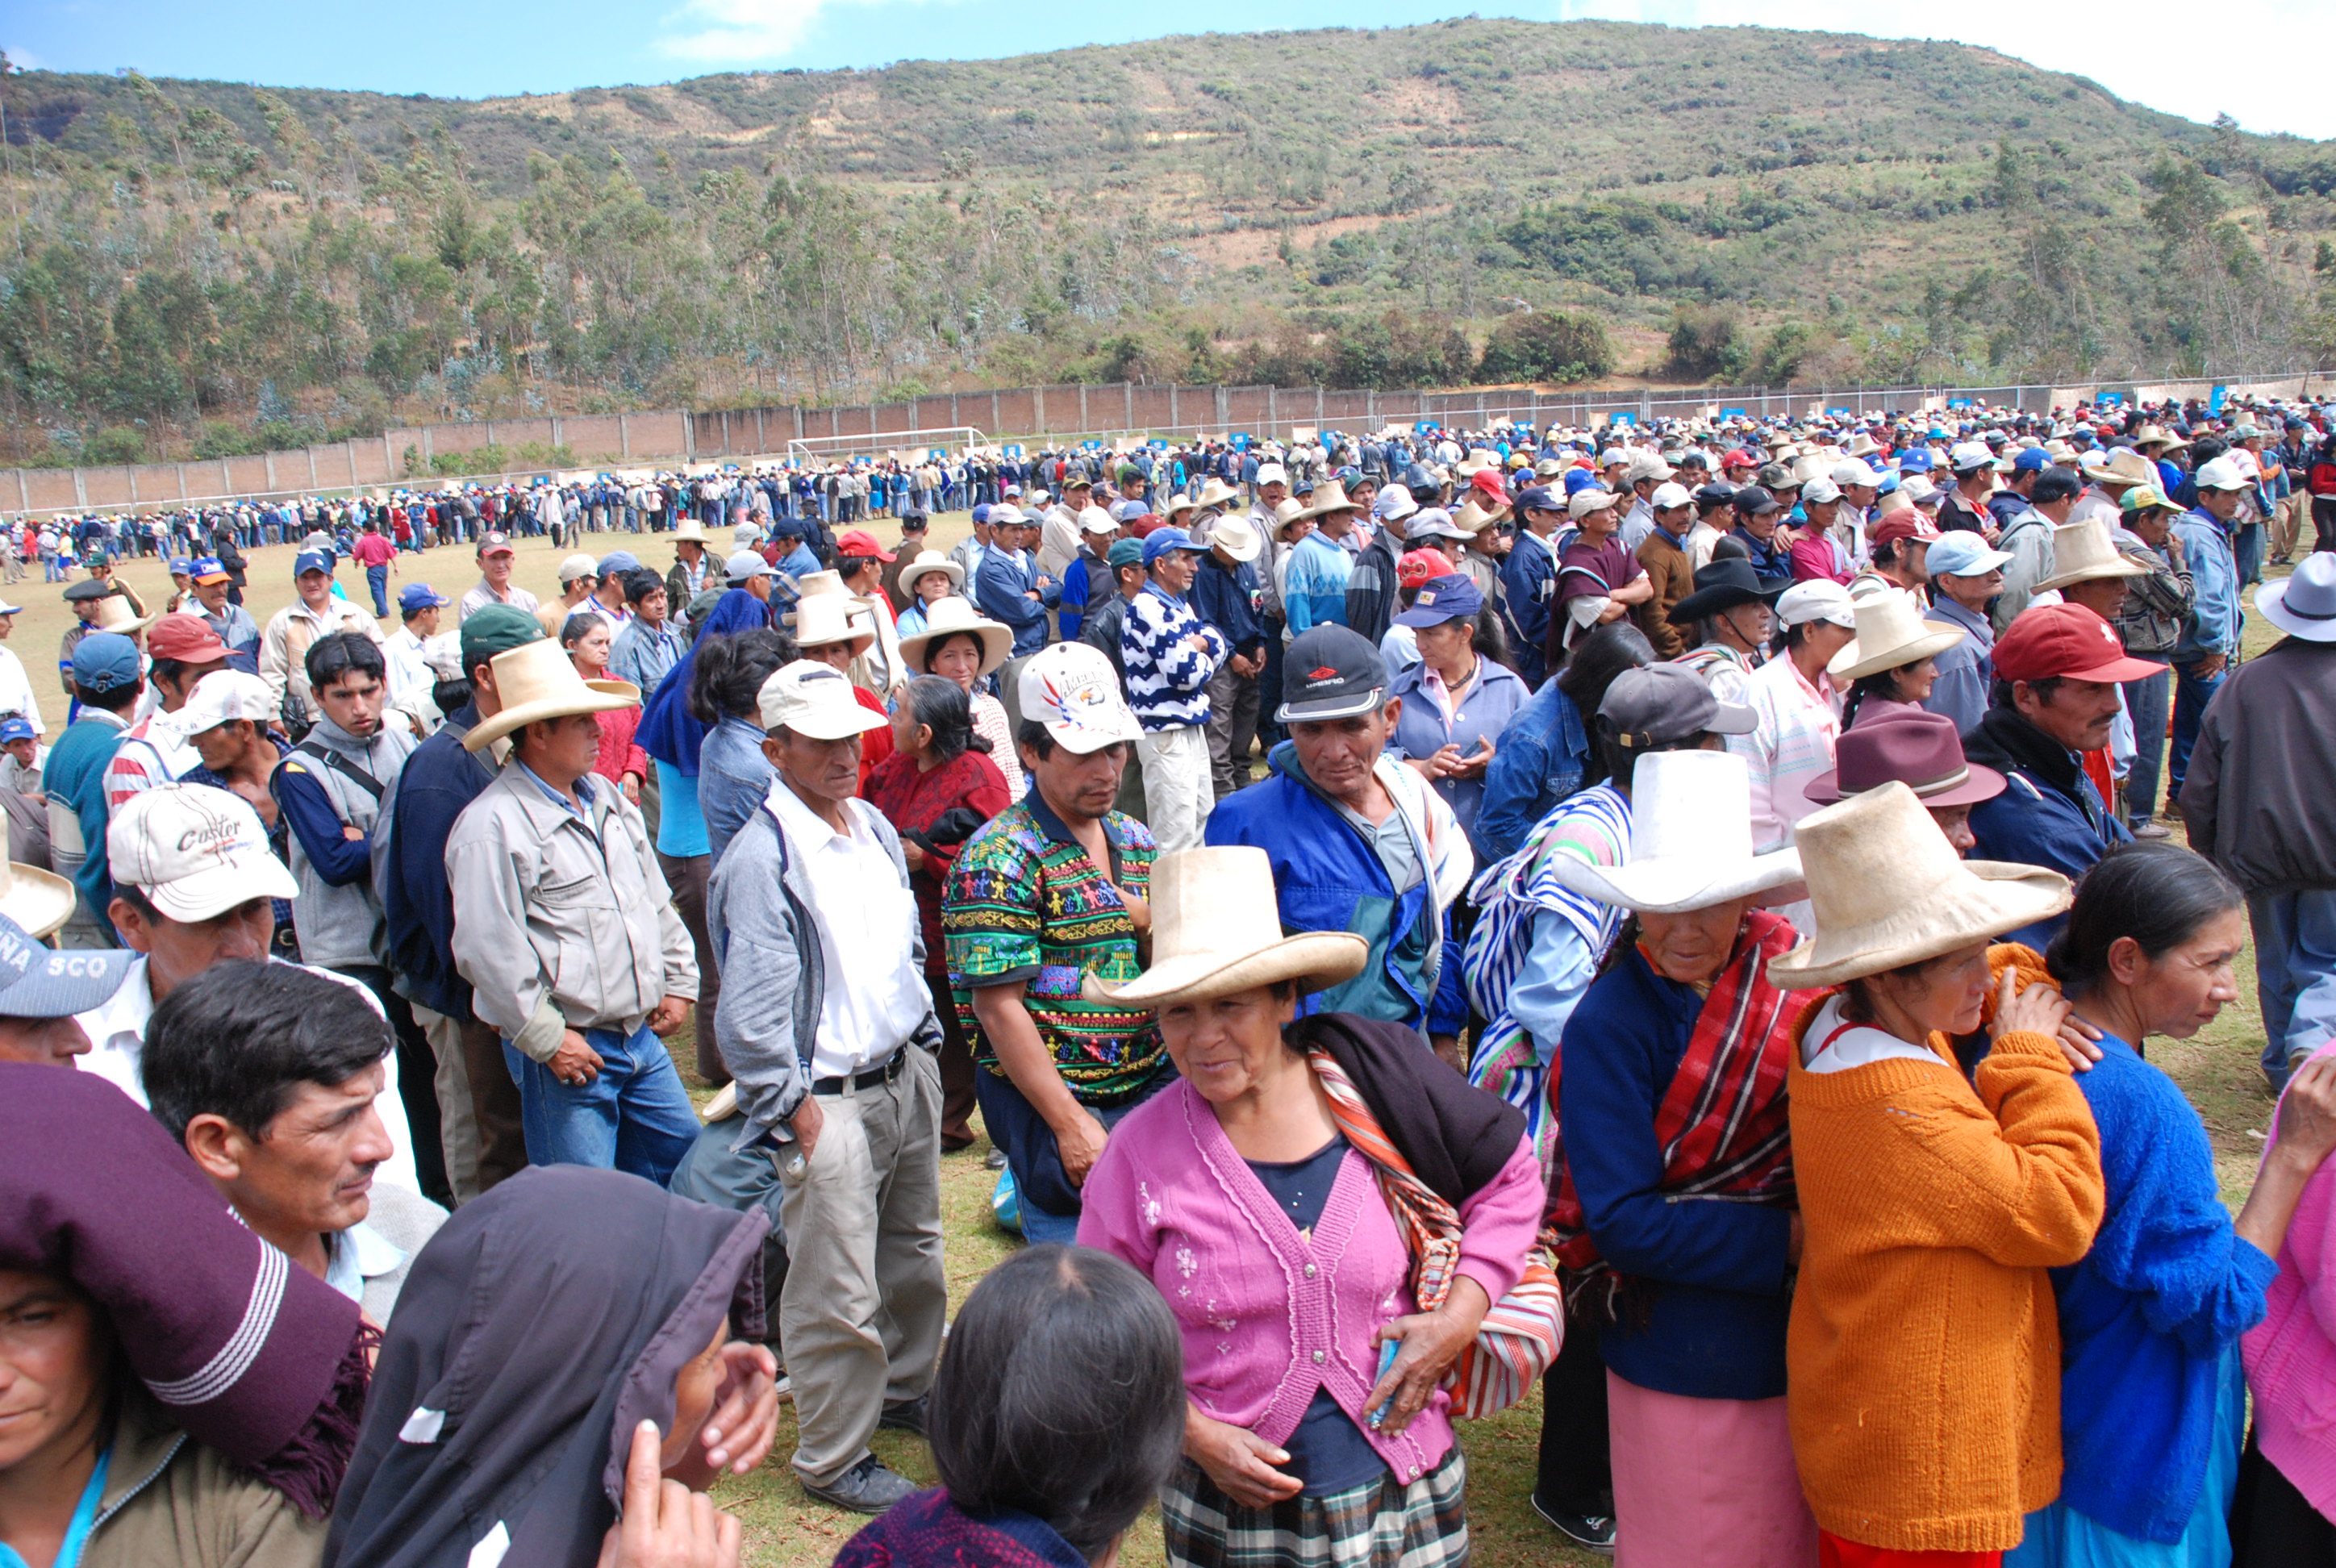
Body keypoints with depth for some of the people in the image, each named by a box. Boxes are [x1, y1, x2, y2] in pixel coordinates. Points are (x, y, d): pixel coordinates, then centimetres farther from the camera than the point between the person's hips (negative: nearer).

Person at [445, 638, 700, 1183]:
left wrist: (679, 983, 15)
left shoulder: (607, 801, 12)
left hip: (643, 1035, 8)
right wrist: (548, 1040, -17)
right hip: (569, 1055, -8)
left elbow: (657, 900, 20)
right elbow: (489, 951, -20)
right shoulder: (493, 825, -16)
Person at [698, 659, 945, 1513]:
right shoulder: (761, 857, -19)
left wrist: (922, 1044, 15)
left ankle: (907, 1390, 45)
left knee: (915, 1251, 23)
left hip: (907, 1075, 8)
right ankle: (832, 1458, 20)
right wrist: (794, 1108, -15)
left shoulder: (875, 829, 6)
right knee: (838, 1292, 1)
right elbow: (753, 1008, -18)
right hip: (828, 1099, -8)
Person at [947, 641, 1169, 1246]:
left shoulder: (1136, 841, 10)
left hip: (1152, 1089, 7)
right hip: (1053, 1102, -7)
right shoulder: (999, 858, -12)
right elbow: (998, 1006, -16)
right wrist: (1070, 1124, -18)